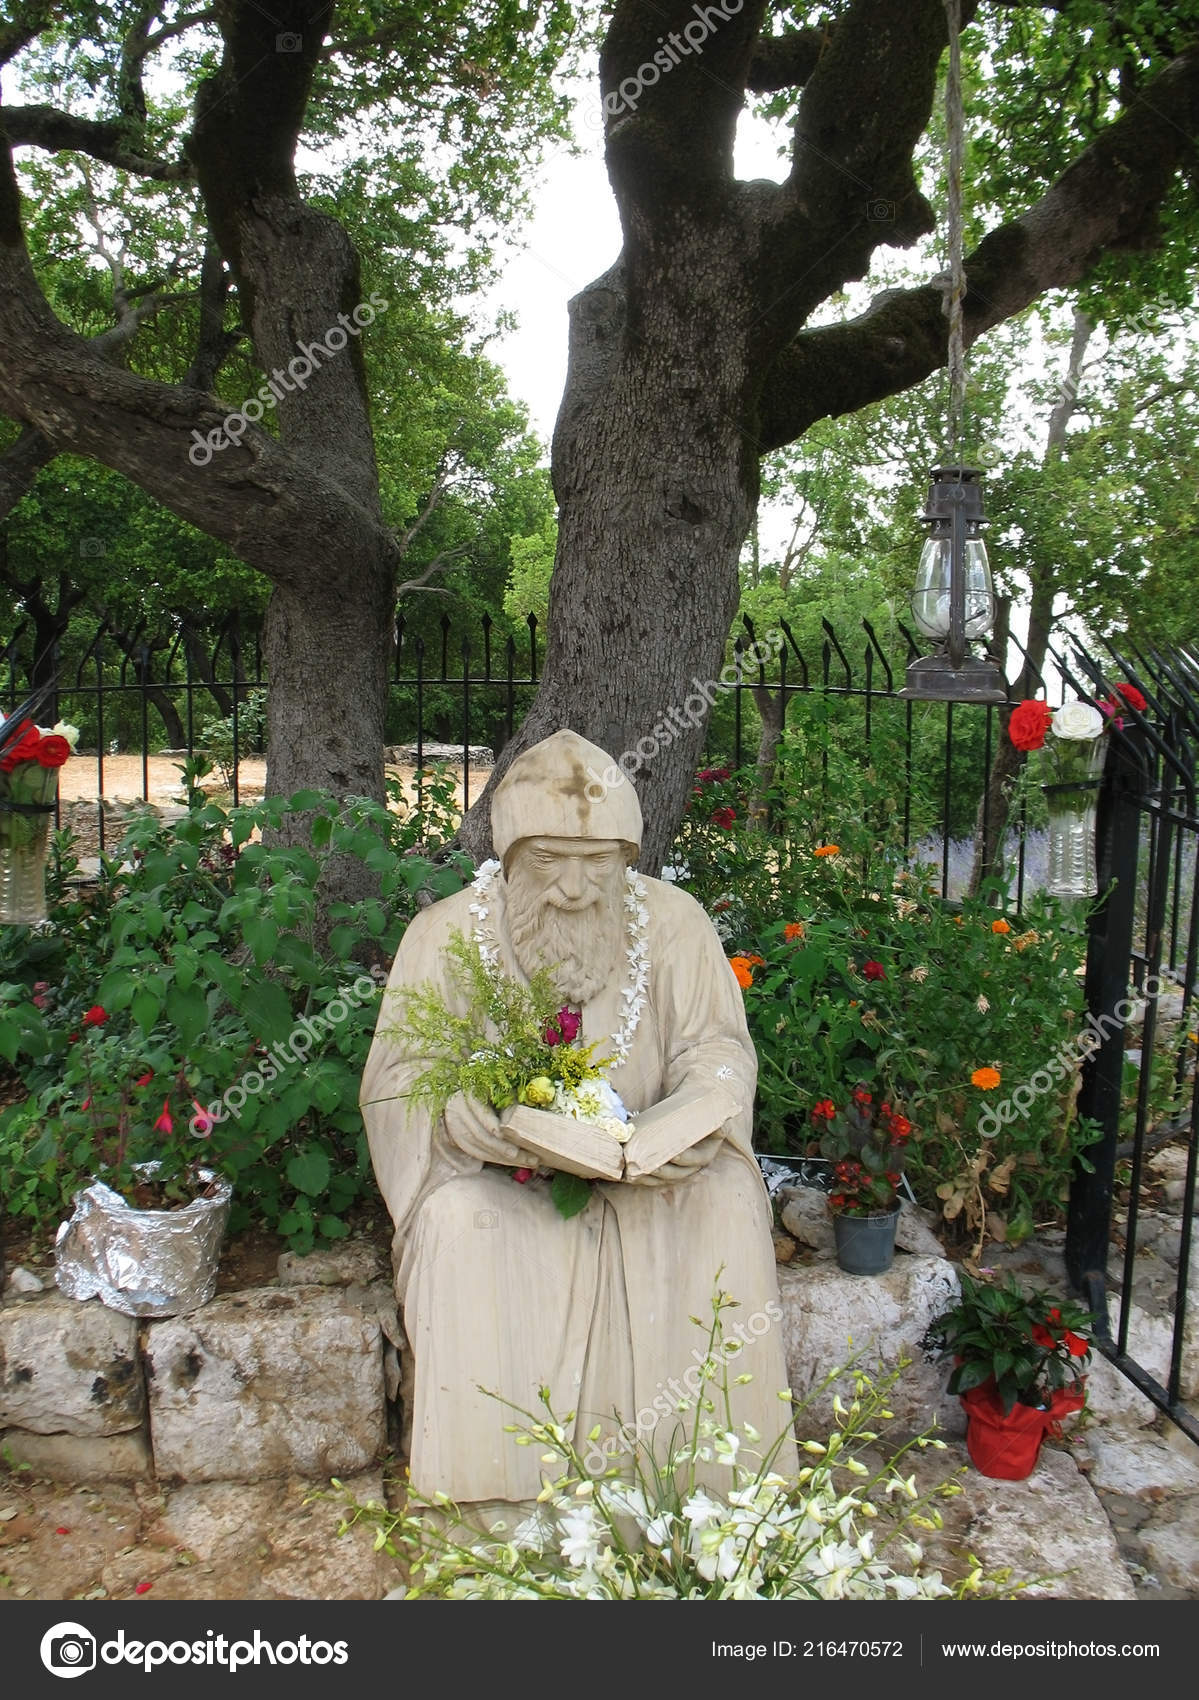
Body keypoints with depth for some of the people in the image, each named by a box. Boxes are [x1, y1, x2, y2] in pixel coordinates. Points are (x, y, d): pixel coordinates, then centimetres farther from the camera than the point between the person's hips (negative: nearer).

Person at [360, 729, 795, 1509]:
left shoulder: (673, 920, -5)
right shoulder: (448, 932, -9)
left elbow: (715, 1044, -4)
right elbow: (397, 1074, -10)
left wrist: (701, 1116, -27)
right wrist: (467, 1111, -31)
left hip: (642, 1171, 1)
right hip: (498, 1176, -1)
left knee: (728, 1202, -24)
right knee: (459, 1223, -30)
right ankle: (490, 1478, -13)